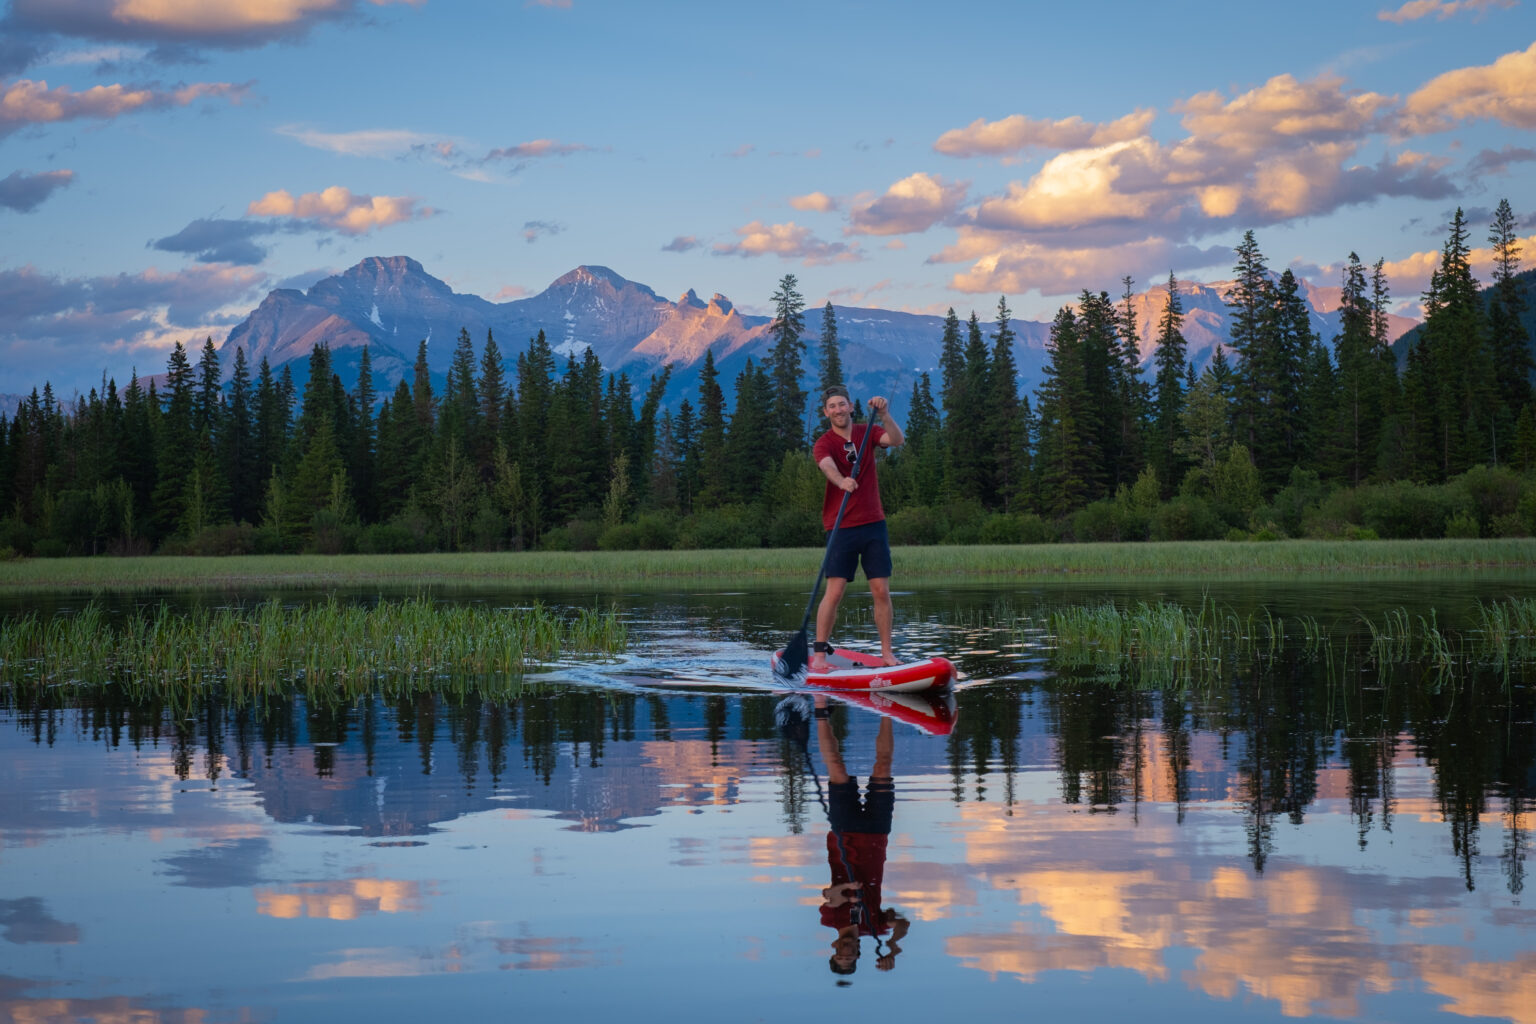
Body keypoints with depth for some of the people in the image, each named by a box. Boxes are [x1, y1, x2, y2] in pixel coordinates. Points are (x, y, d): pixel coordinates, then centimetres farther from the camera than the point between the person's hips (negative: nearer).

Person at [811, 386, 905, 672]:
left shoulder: (866, 433, 7)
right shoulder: (824, 444, -4)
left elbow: (897, 441, -10)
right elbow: (827, 466, -26)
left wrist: (884, 414, -28)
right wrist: (842, 481, -48)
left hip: (874, 524, 3)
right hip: (842, 527, -3)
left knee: (881, 591, 0)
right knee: (834, 592, -10)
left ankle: (886, 651, 9)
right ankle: (819, 653, -6)